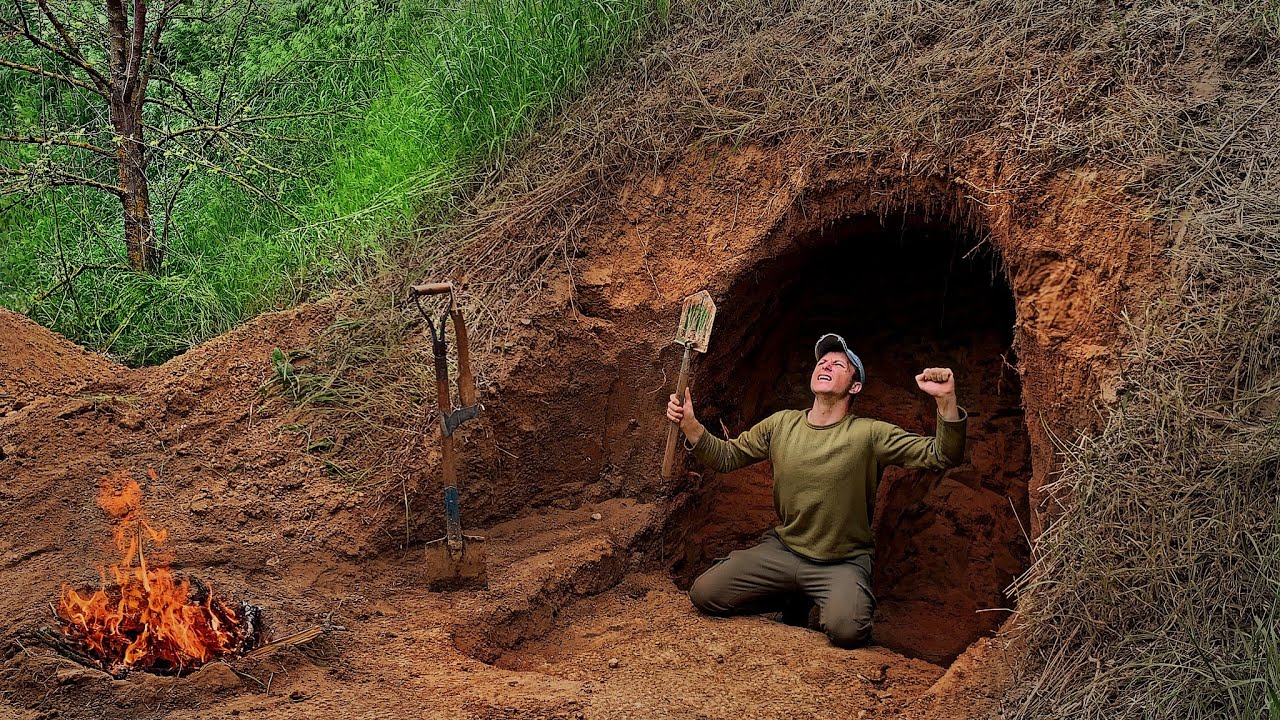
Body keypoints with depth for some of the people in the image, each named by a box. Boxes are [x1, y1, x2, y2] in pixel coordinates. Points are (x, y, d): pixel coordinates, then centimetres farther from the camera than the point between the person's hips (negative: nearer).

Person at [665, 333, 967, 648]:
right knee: (703, 594, -7)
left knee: (845, 629, -32)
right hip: (782, 549, 4)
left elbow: (942, 456, -20)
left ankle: (847, 598, 7)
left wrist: (946, 400, -37)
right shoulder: (780, 424, 1)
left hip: (843, 563, -4)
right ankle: (791, 599, 15)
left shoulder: (870, 434, -12)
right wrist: (690, 425, -8)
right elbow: (727, 457, 10)